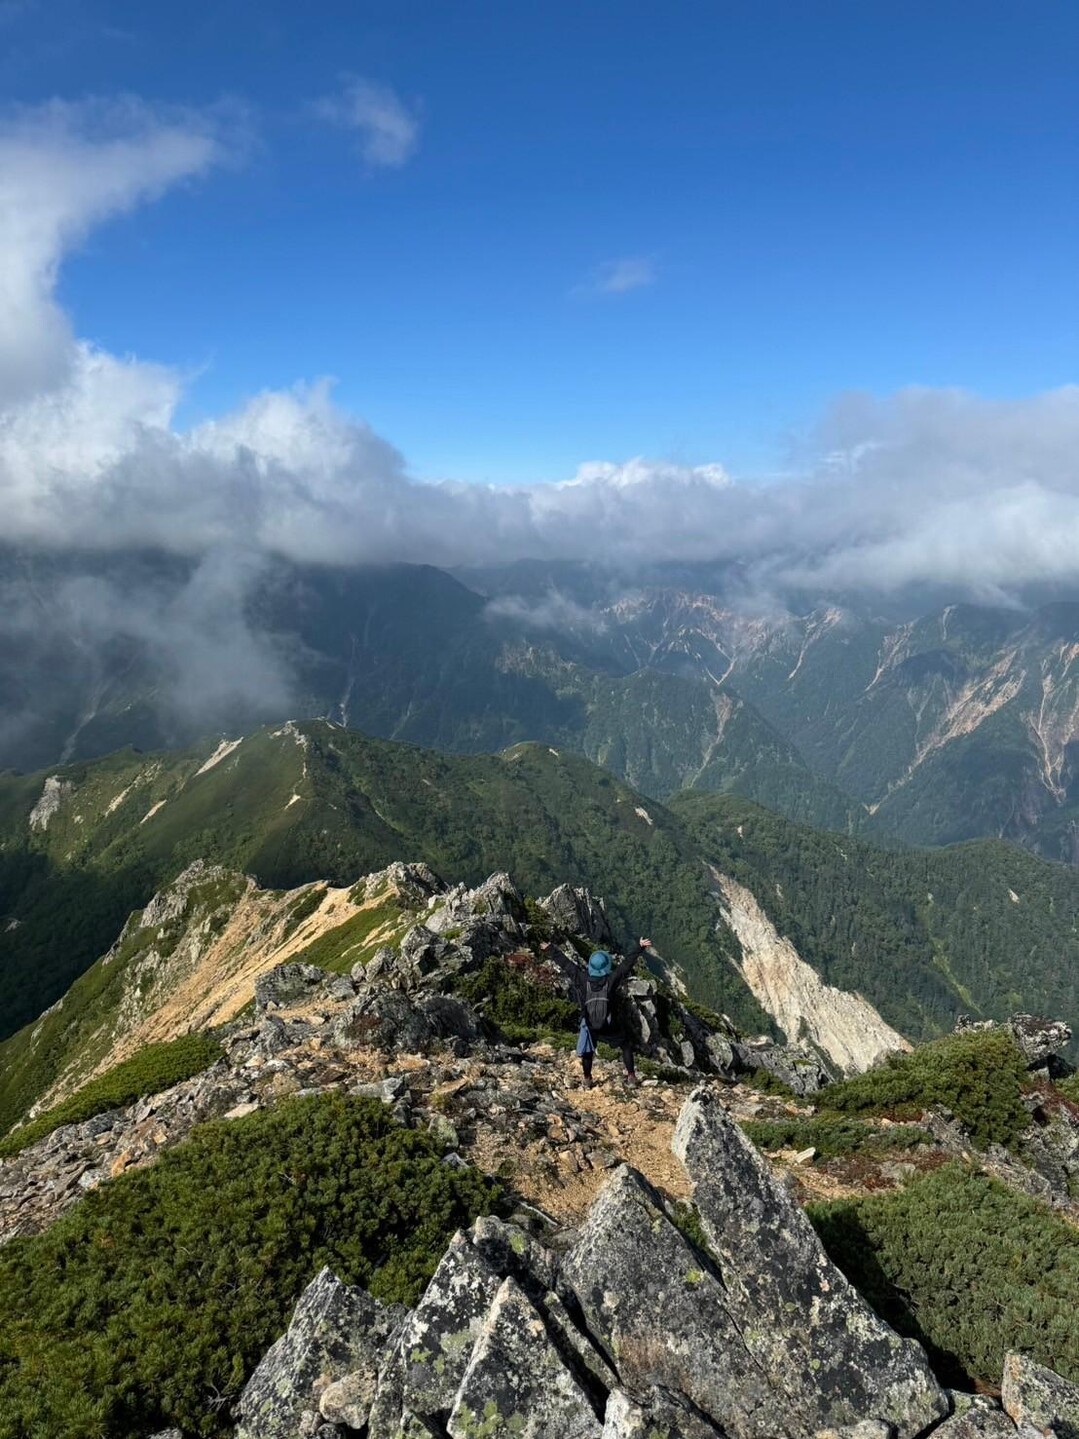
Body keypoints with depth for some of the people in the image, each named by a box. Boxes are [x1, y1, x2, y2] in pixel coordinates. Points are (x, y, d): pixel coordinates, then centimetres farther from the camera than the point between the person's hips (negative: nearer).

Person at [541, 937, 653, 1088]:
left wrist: (550, 950, -2)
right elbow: (628, 962, -19)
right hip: (612, 1026, -1)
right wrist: (640, 948, -14)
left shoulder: (583, 979, -17)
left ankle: (587, 1080, 33)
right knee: (626, 1046, 20)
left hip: (591, 1026, 2)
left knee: (587, 1051, 24)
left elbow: (565, 963, -10)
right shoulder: (612, 980, -21)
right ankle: (631, 1078, 21)